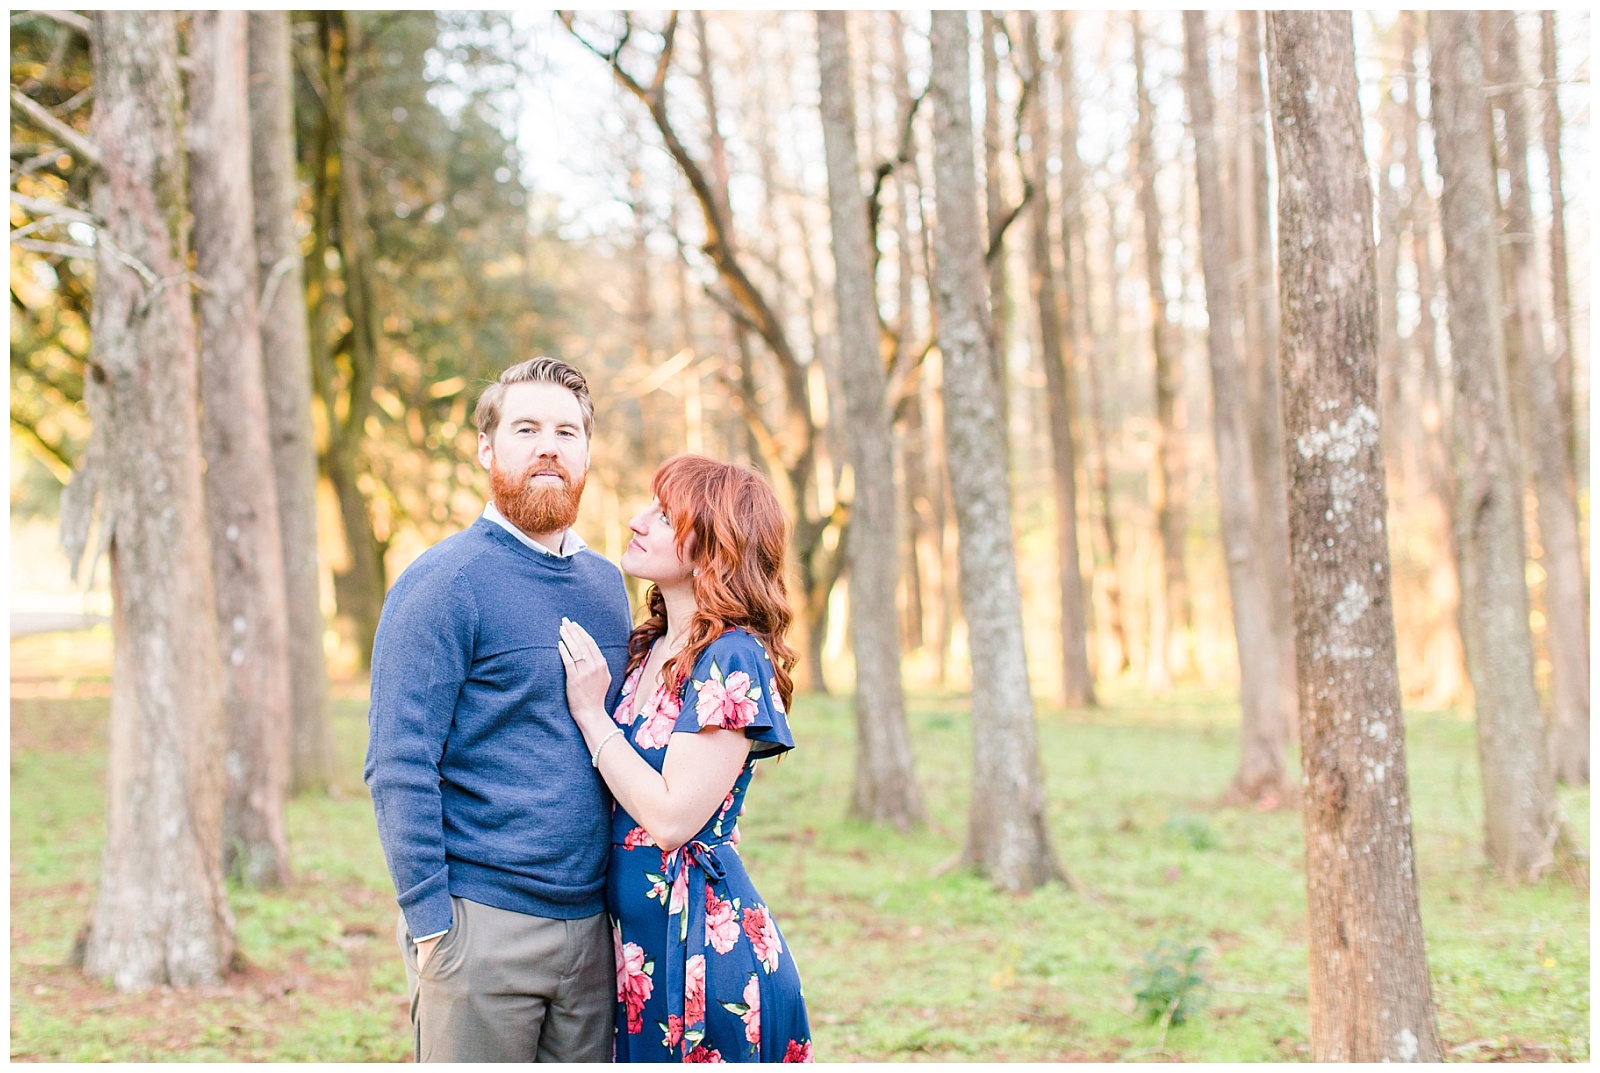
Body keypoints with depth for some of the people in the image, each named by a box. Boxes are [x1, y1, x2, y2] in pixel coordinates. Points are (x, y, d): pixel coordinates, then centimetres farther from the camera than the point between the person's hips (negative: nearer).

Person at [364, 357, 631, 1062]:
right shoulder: (444, 581, -7)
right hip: (482, 924, -6)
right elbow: (397, 765, -11)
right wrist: (428, 920, -15)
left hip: (590, 921, 6)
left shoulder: (607, 585, 13)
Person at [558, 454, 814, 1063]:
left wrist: (590, 711, -14)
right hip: (636, 941, 8)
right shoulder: (650, 648, 10)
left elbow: (671, 818, -20)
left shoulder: (732, 659, -15)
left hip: (703, 938, -8)